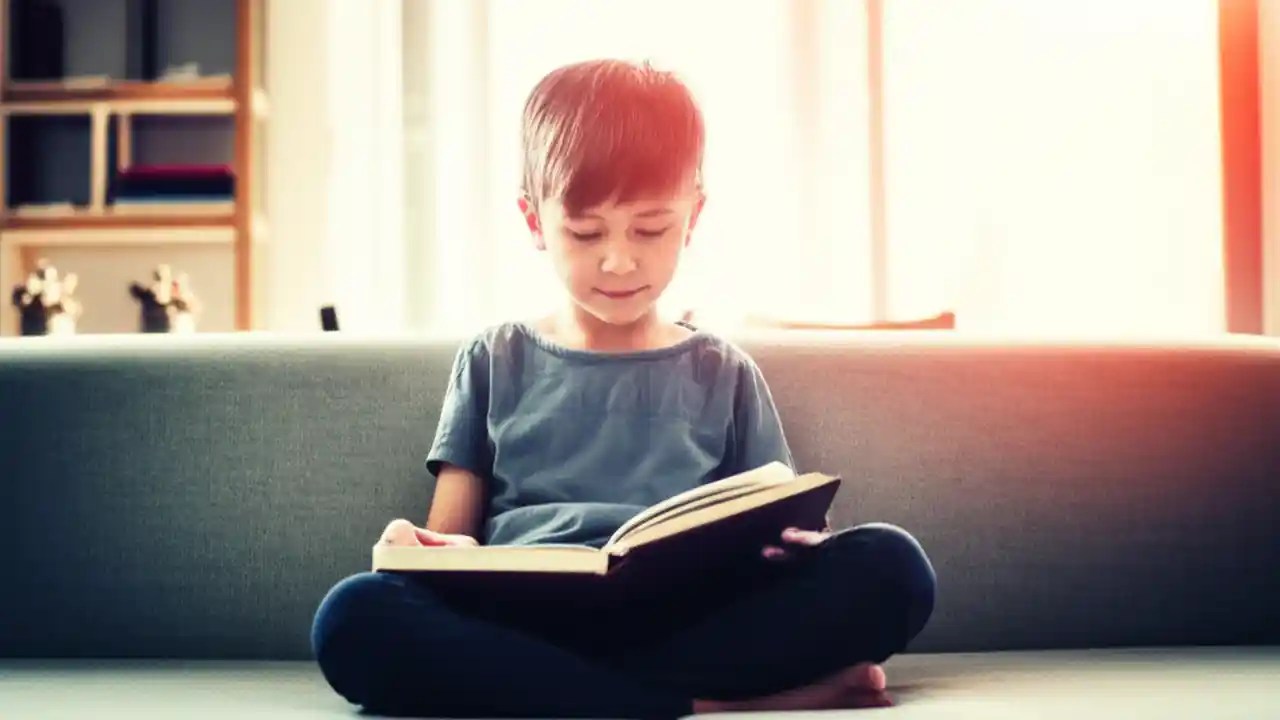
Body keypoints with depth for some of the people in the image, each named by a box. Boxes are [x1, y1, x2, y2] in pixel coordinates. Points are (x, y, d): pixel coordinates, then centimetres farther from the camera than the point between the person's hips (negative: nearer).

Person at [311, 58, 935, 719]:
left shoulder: (723, 374, 20)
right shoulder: (495, 363, 19)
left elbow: (771, 531, 16)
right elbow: (452, 542, 15)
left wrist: (788, 540, -9)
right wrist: (422, 549, -10)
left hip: (688, 622, 1)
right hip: (526, 625, 0)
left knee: (889, 565, -25)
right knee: (355, 616, -32)